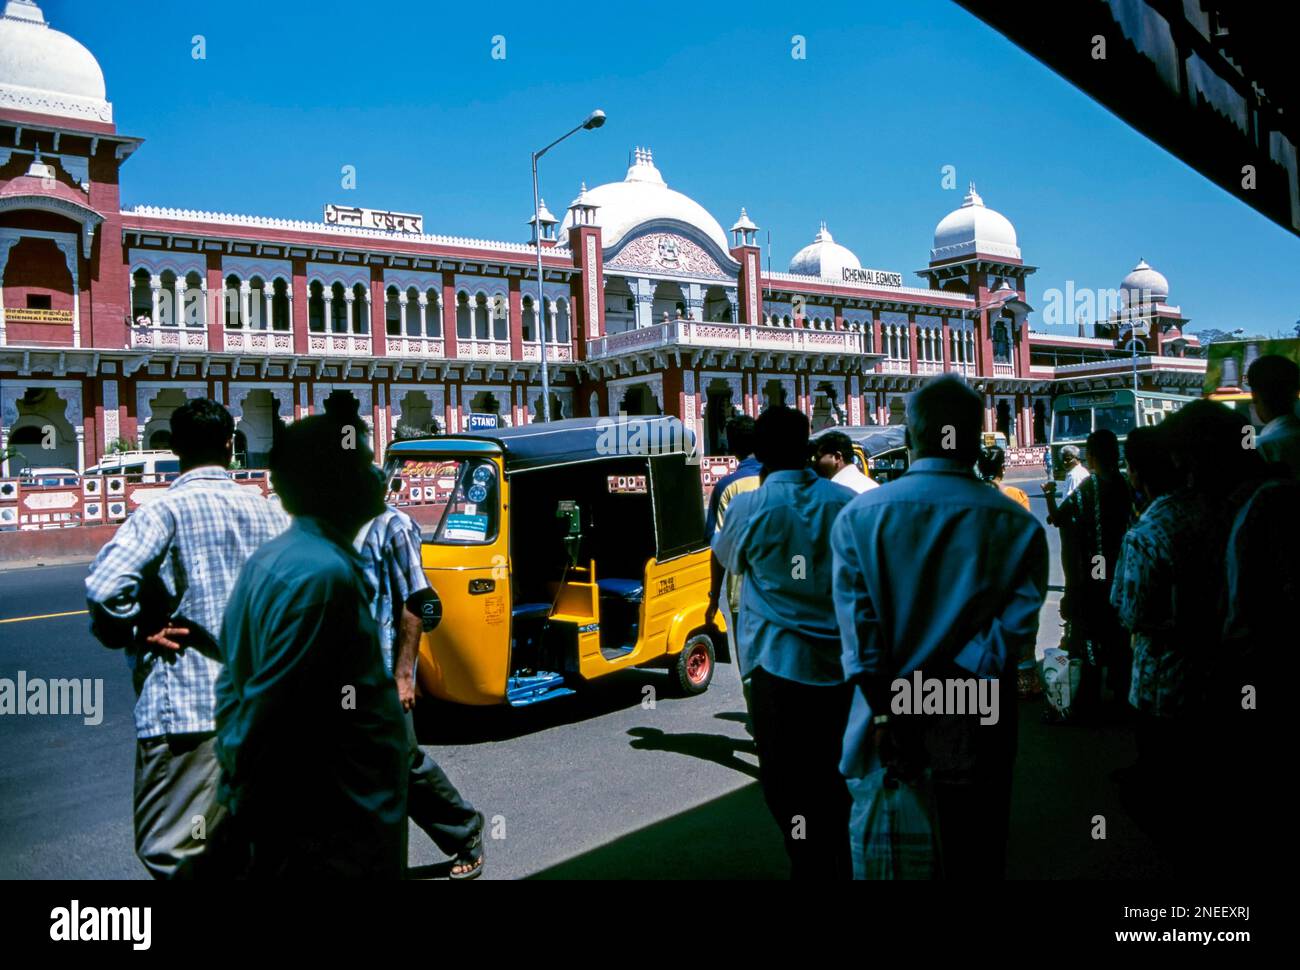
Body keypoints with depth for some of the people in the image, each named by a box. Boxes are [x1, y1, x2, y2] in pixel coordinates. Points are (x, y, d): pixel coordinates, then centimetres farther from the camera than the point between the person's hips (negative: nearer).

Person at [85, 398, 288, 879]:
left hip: (187, 711, -6)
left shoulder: (166, 511, -10)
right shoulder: (270, 512, 7)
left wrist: (133, 635, -6)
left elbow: (104, 587, -24)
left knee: (171, 854, 1)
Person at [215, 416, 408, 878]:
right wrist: (248, 812, -12)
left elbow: (235, 687, 11)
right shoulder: (323, 574, -23)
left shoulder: (270, 559, 6)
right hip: (333, 833, -9)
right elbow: (269, 712, -24)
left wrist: (240, 797, 16)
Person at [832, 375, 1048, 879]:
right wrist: (953, 678, -12)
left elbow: (857, 625, -11)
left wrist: (886, 710, -10)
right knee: (975, 857, 17)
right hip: (975, 730, 0)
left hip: (886, 724, 0)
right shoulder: (1018, 525, -5)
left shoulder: (858, 516, -5)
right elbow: (1015, 628, -13)